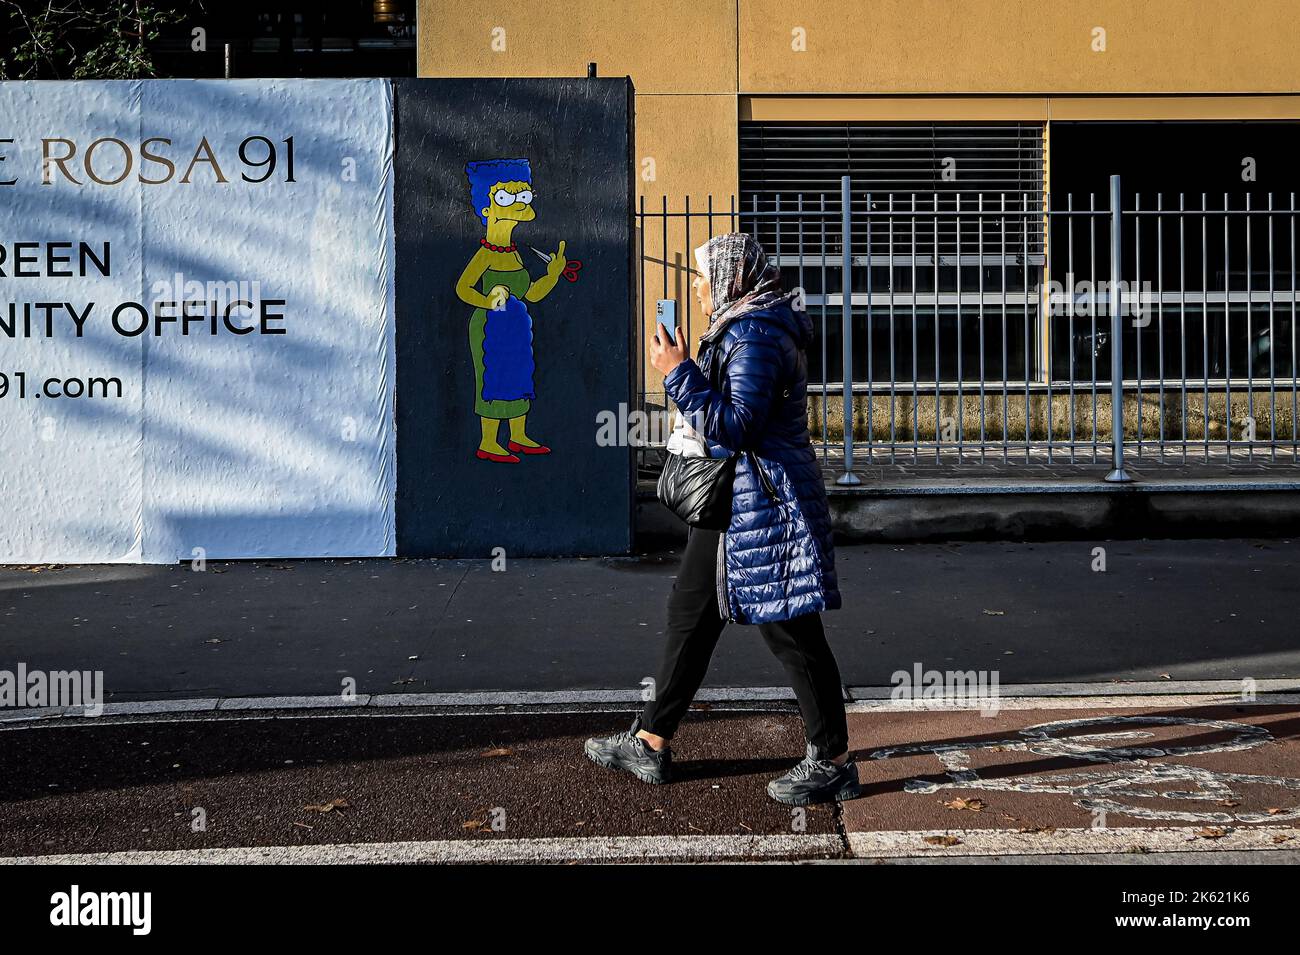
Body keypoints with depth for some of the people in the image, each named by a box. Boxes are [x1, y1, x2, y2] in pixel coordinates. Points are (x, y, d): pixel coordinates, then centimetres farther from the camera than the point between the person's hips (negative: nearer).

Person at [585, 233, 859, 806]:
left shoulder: (758, 337, -18)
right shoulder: (741, 330, 15)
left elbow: (735, 426, -25)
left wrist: (679, 374, -21)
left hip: (764, 507, -11)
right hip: (731, 503, 11)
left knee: (790, 631, -3)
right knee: (690, 615, 14)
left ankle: (832, 763, 8)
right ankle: (650, 743, 24)